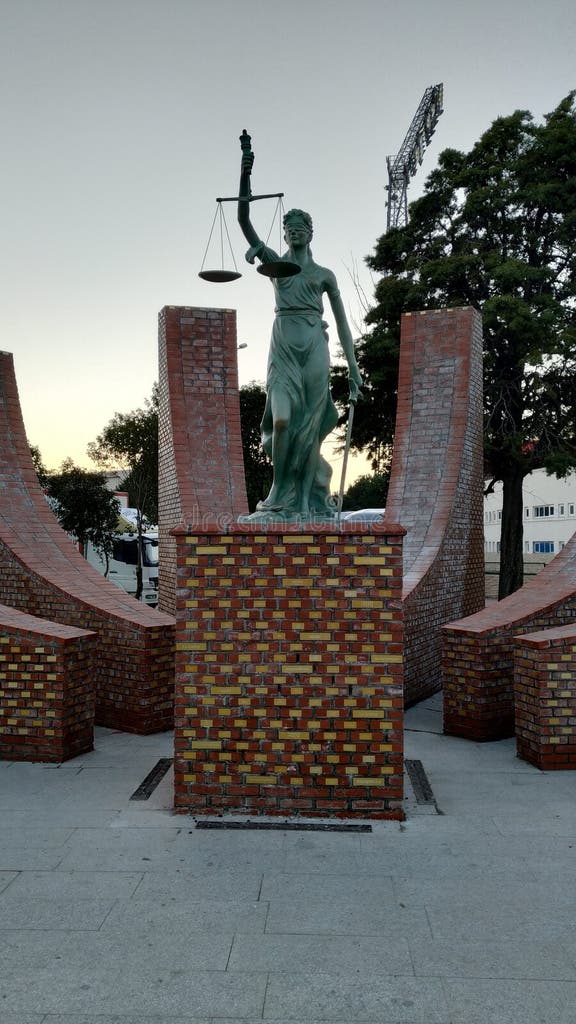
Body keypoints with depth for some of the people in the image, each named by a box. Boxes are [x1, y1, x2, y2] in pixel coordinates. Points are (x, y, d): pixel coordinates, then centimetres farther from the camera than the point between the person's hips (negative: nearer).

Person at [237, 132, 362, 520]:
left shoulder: (325, 275, 14)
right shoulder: (275, 263, 15)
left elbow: (342, 322, 12)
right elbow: (244, 220, 6)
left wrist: (352, 366, 4)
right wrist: (245, 171, -4)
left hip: (315, 347, 0)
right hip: (284, 346, 0)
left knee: (310, 427, -2)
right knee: (282, 420, -15)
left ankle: (307, 500, 3)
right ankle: (279, 497, -5)